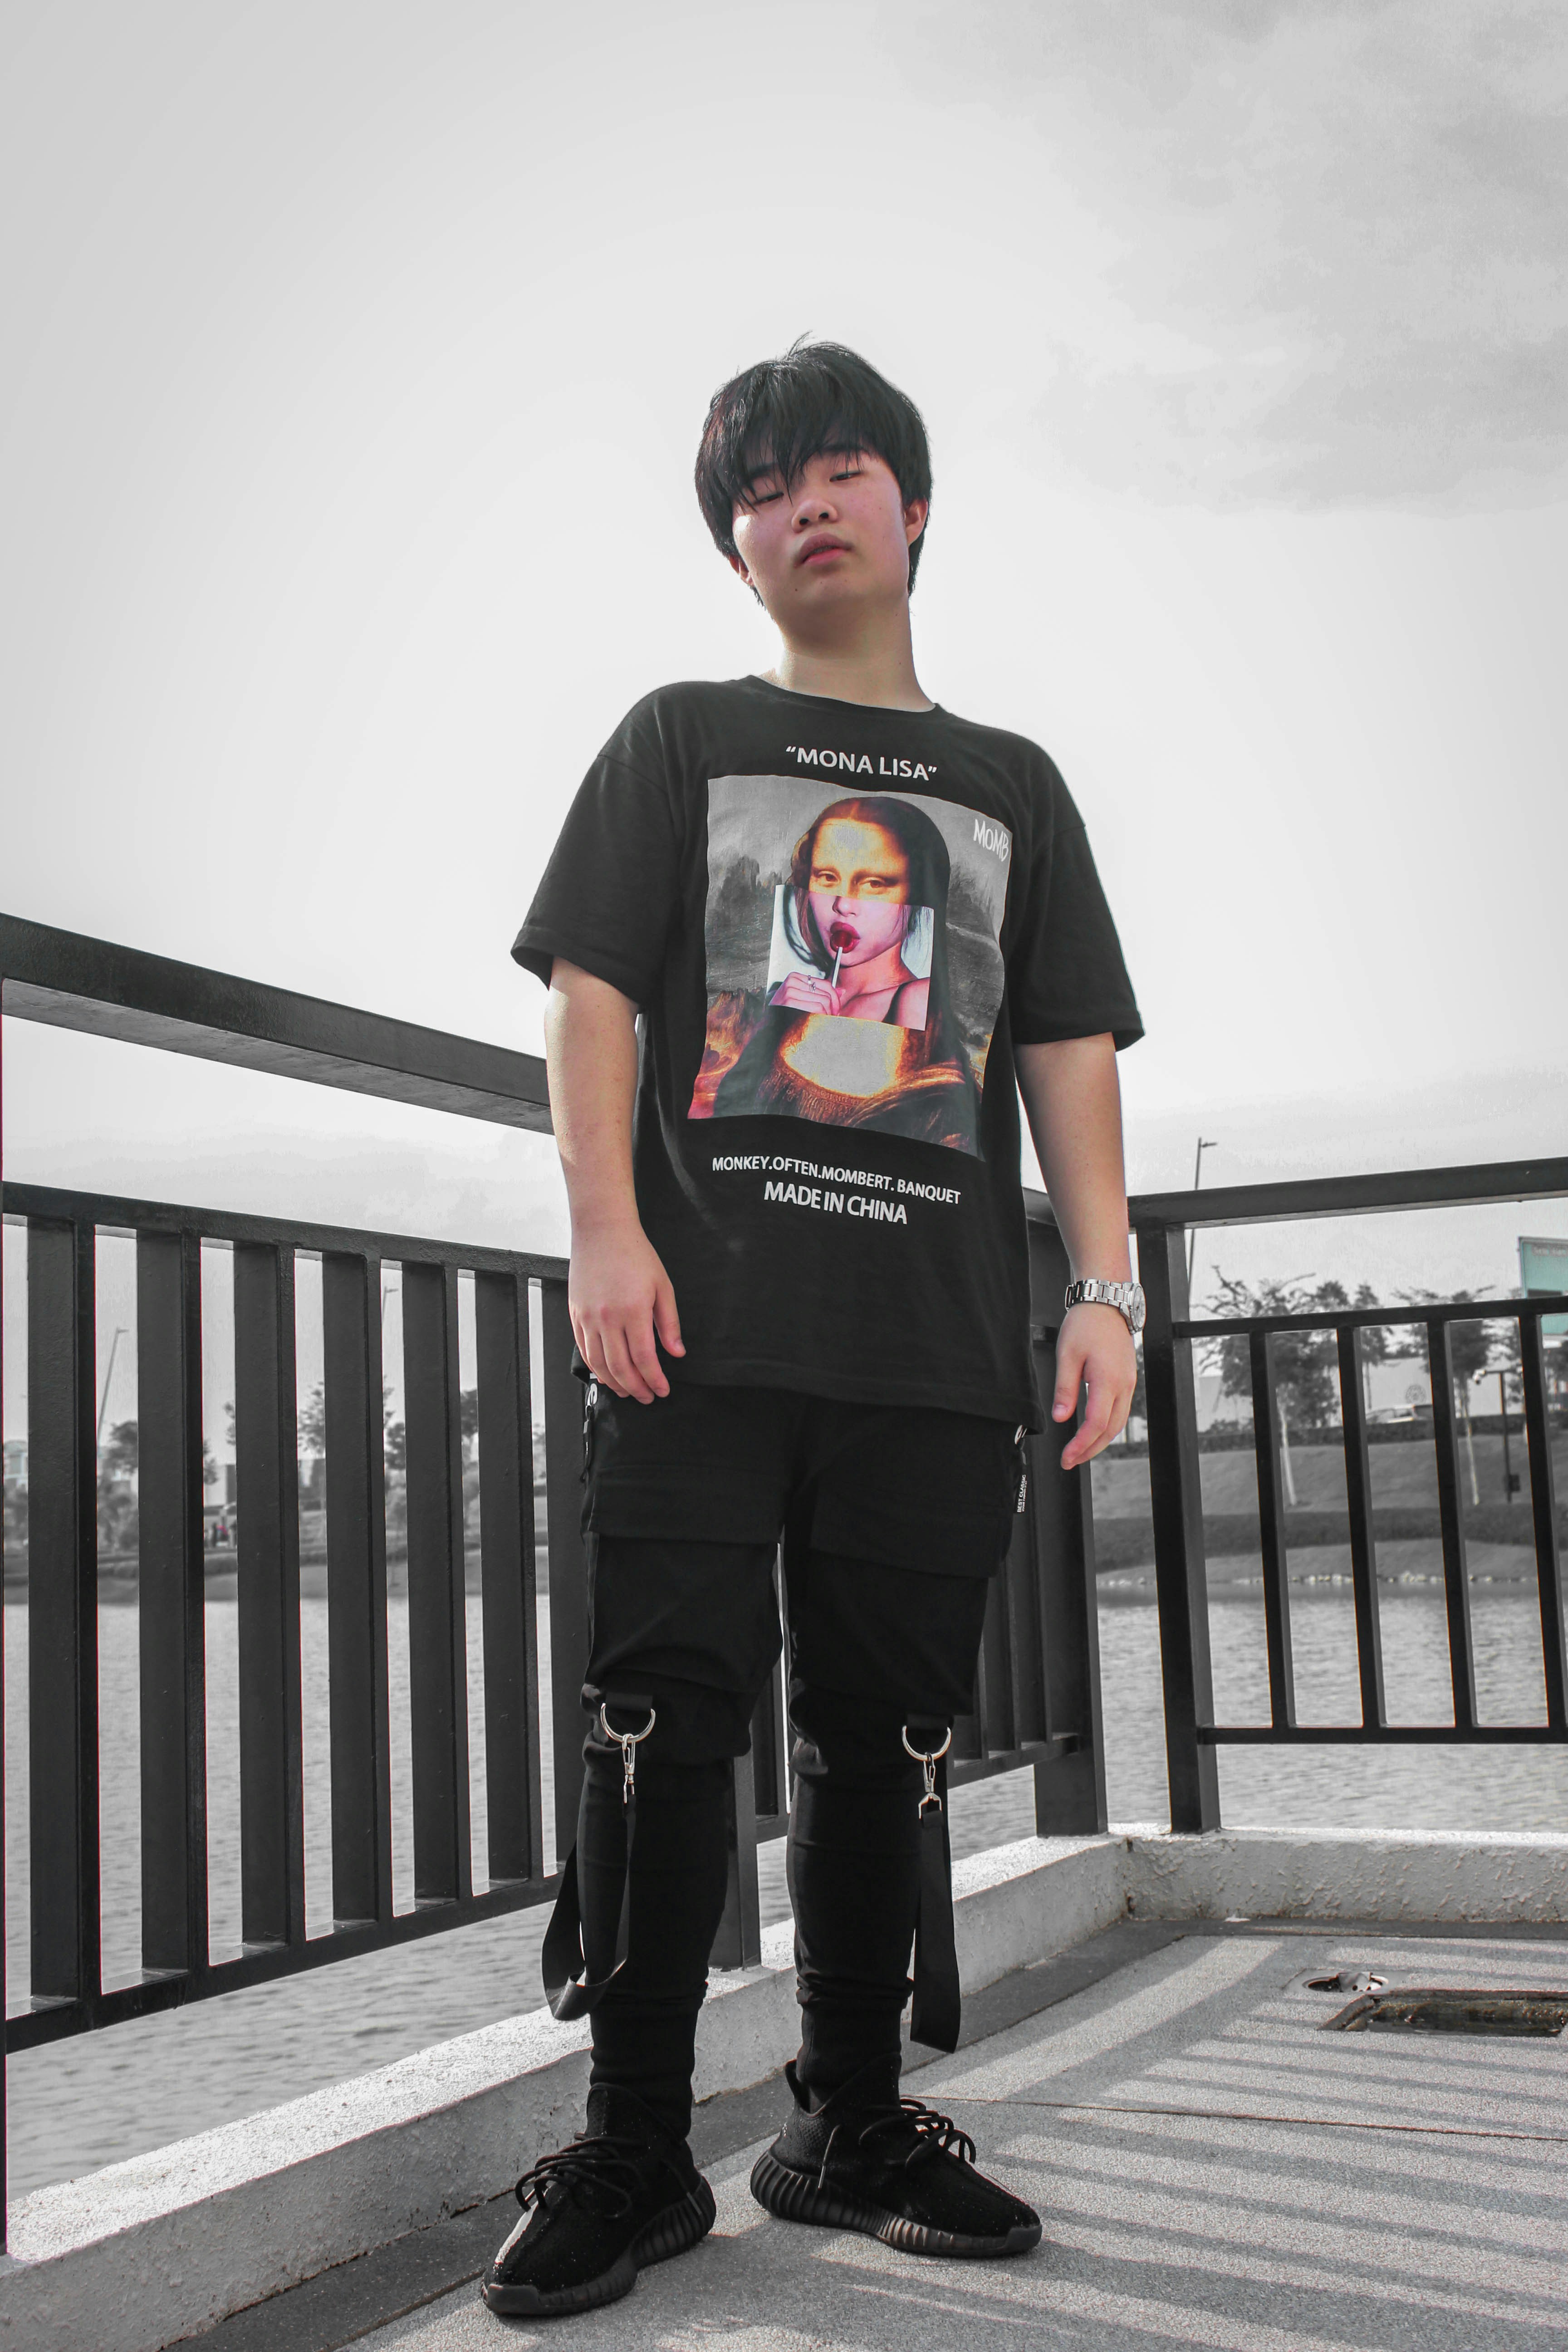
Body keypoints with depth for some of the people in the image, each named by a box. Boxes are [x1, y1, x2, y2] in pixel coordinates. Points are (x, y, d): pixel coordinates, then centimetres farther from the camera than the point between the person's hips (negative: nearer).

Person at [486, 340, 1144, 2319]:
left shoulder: (1010, 786, 21)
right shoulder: (681, 740, 15)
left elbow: (1069, 1047, 14)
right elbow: (593, 988, 5)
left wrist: (1106, 1285, 2)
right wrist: (607, 1229, -9)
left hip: (939, 1342, 2)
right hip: (703, 1326, -2)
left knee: (887, 1733, 3)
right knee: (670, 1715, -5)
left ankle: (850, 2127, 16)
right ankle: (635, 2154, 5)